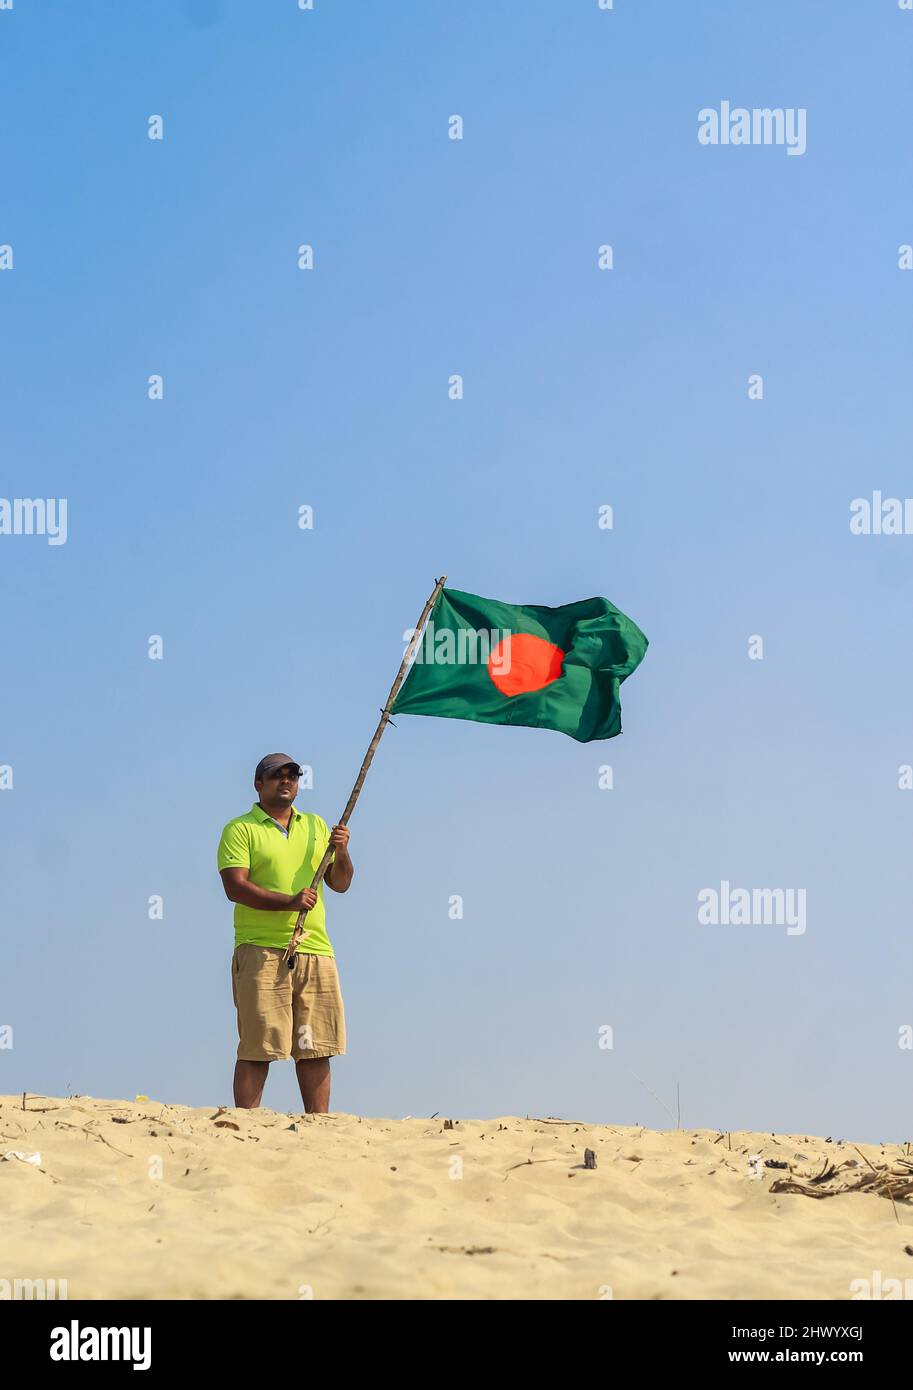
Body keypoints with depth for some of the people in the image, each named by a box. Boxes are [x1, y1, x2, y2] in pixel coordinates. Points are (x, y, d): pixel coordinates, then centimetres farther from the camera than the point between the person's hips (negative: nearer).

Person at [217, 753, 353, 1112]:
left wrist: (341, 853, -2)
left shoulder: (316, 826, 20)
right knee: (257, 1048, -7)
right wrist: (289, 902, -21)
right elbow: (234, 887, -10)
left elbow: (341, 883, 19)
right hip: (262, 951, -5)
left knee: (316, 1047, 4)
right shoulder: (240, 830, 3)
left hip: (315, 950, 5)